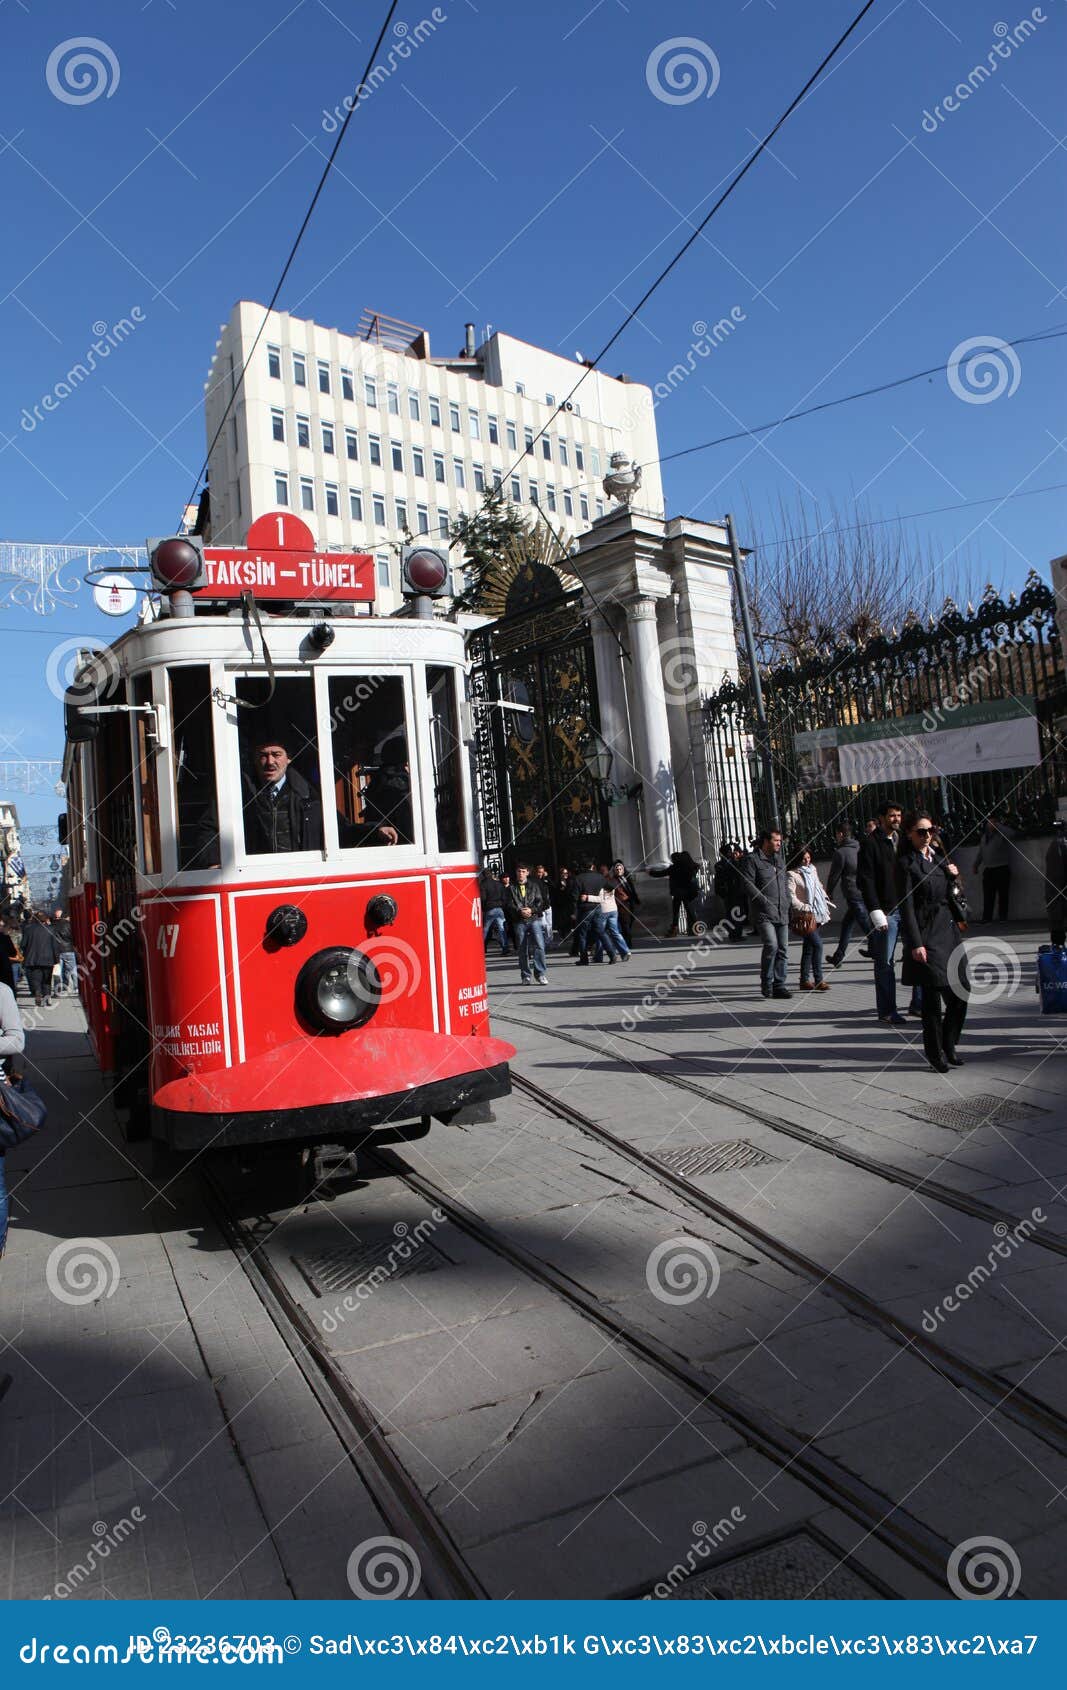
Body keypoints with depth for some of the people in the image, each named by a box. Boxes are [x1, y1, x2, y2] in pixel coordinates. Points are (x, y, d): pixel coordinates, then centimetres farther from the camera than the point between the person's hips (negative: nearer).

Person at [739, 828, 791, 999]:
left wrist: (787, 903, 14)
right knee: (771, 945, -19)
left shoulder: (778, 859, 20)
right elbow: (748, 884, -12)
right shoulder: (752, 859, -4)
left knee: (783, 949, 4)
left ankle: (779, 985, 11)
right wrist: (764, 902, -18)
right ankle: (766, 982, -2)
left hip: (782, 913, 7)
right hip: (763, 913, -7)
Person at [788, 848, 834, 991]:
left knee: (809, 947, 10)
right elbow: (791, 898, -14)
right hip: (805, 916, -7)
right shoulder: (792, 875, -7)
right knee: (817, 944, -16)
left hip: (817, 914, 7)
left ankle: (805, 980, 14)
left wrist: (826, 905, 19)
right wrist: (805, 908, -19)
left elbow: (820, 888, 26)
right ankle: (818, 980, -12)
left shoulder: (813, 870, 15)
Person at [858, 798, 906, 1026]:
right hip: (886, 911, -6)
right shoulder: (870, 843, -3)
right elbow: (865, 880, -8)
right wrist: (876, 912, -14)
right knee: (885, 962, -1)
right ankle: (886, 1010, 5)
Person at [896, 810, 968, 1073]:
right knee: (933, 997, -4)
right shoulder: (906, 863, -6)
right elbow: (906, 906, -11)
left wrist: (954, 876, 4)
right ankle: (935, 1054, 8)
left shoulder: (940, 858, 15)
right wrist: (916, 944, -16)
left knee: (960, 994, 6)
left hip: (949, 931, 7)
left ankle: (949, 1046, 22)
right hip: (926, 935, -7)